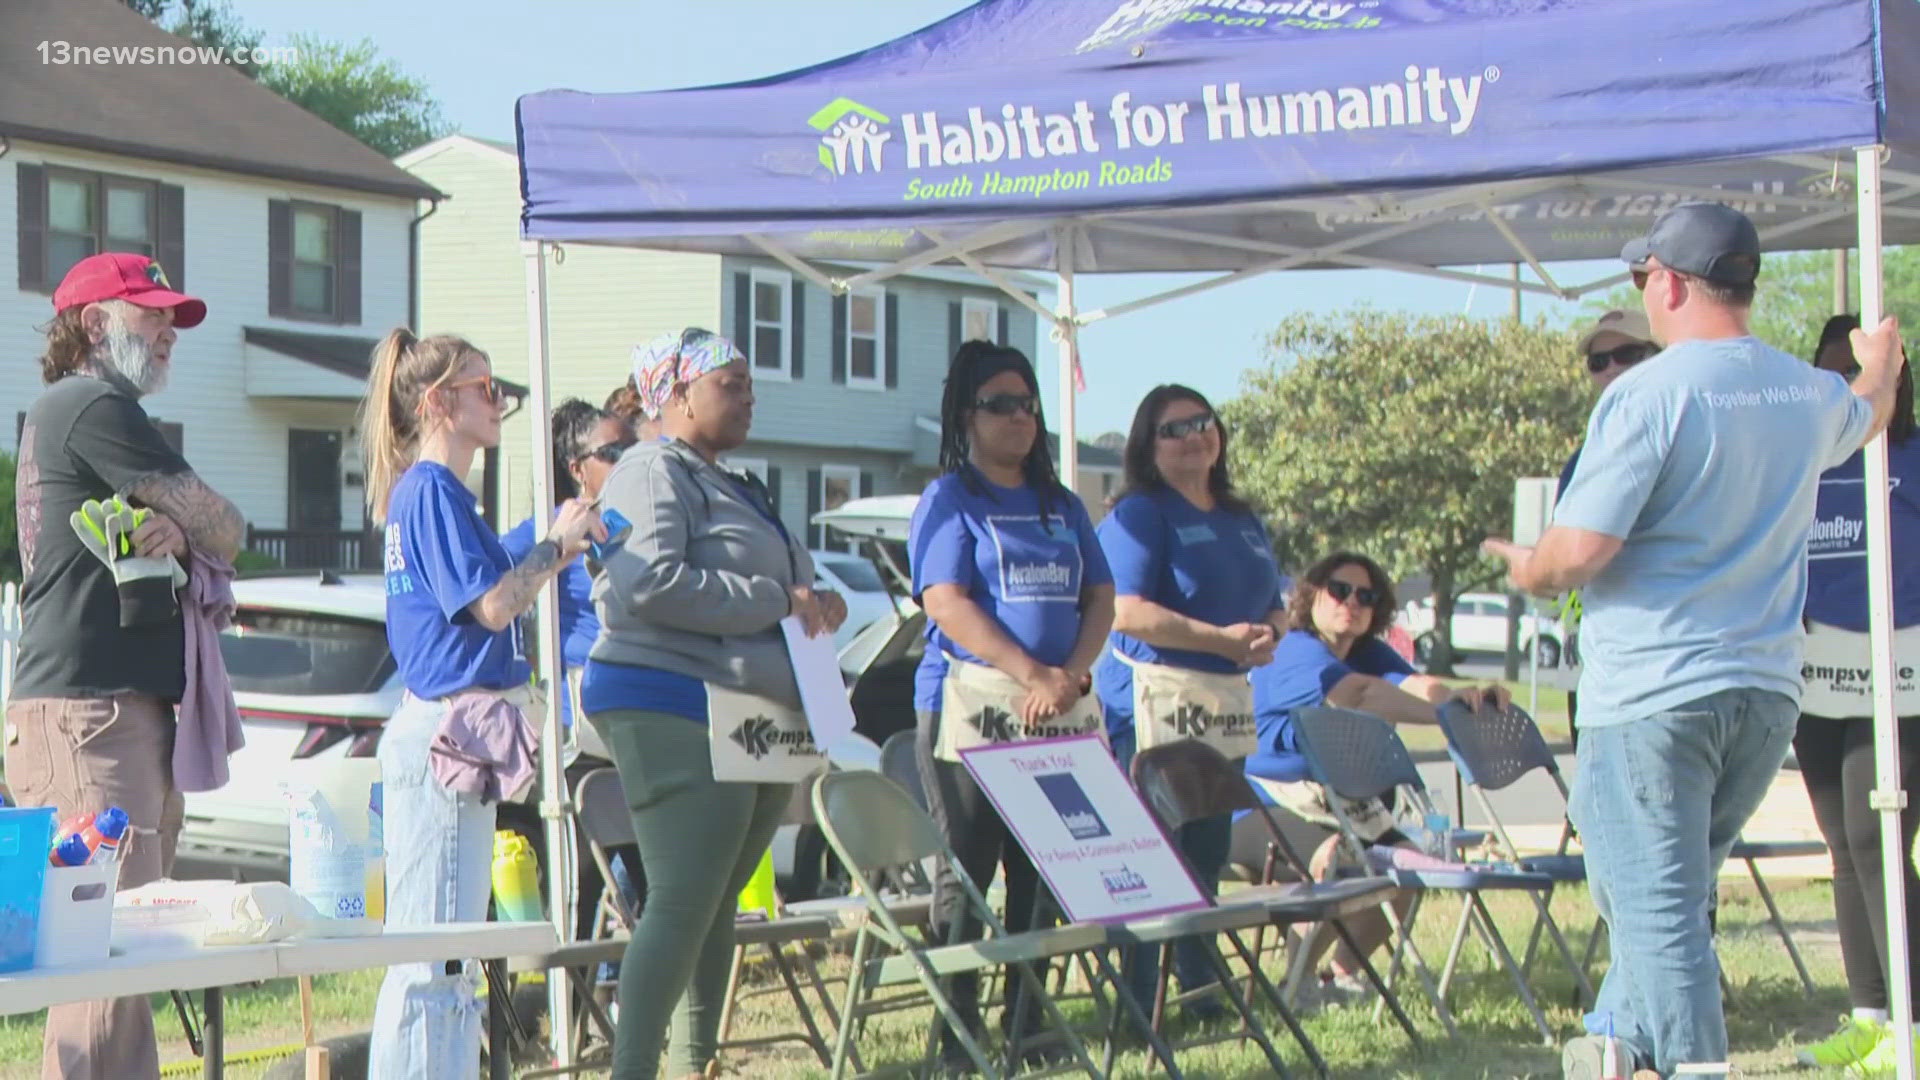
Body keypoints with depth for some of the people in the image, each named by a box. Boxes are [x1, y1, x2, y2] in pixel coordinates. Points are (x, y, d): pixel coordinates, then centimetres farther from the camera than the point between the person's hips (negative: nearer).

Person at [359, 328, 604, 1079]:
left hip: (455, 735, 11)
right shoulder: (431, 490, -12)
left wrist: (558, 549, 12)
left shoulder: (432, 491, 18)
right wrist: (557, 544, -6)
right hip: (442, 732, -11)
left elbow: (490, 598, 22)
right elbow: (492, 607, -18)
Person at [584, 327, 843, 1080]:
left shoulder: (732, 488, 24)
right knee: (682, 906, -13)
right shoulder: (654, 473, -7)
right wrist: (776, 601, -18)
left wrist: (813, 608, 10)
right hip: (680, 716, -9)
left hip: (755, 727, 10)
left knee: (716, 907, 12)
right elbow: (650, 585, -23)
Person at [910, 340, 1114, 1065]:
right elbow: (946, 603, -10)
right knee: (967, 869, -3)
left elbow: (1100, 599, 11)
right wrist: (1033, 673, -18)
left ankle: (1027, 1018, 14)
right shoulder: (948, 499, 1)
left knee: (1043, 870, 6)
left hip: (1061, 713, 5)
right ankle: (956, 1026, 1)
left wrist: (1070, 675, -8)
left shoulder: (1061, 505, 18)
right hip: (971, 705, -5)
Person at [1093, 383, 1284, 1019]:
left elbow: (1274, 607, 23)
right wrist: (1221, 638, -20)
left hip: (1225, 704, 8)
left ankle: (1203, 989, 22)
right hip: (1153, 700, -8)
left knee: (1208, 855, 13)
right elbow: (1126, 613, -17)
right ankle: (1135, 1008, -3)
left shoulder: (1242, 520, 18)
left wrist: (1268, 635, -2)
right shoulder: (1139, 515, -6)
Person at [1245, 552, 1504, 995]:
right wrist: (1450, 710, -43)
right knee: (1335, 858, -33)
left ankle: (1341, 973, 14)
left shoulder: (1372, 654, 10)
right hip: (1273, 803, -9)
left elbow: (1419, 687, -12)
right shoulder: (1296, 652, -17)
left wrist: (1466, 697, -36)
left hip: (1340, 803, 9)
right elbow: (1360, 695, -36)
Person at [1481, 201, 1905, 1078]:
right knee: (1668, 894, 22)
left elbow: (1580, 549, -20)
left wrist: (1527, 570, 3)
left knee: (1659, 912, -4)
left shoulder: (1649, 393, -15)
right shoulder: (1810, 395, 8)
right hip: (1768, 692, 7)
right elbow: (1867, 413, 35)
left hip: (1654, 695, -7)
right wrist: (1882, 359, 57)